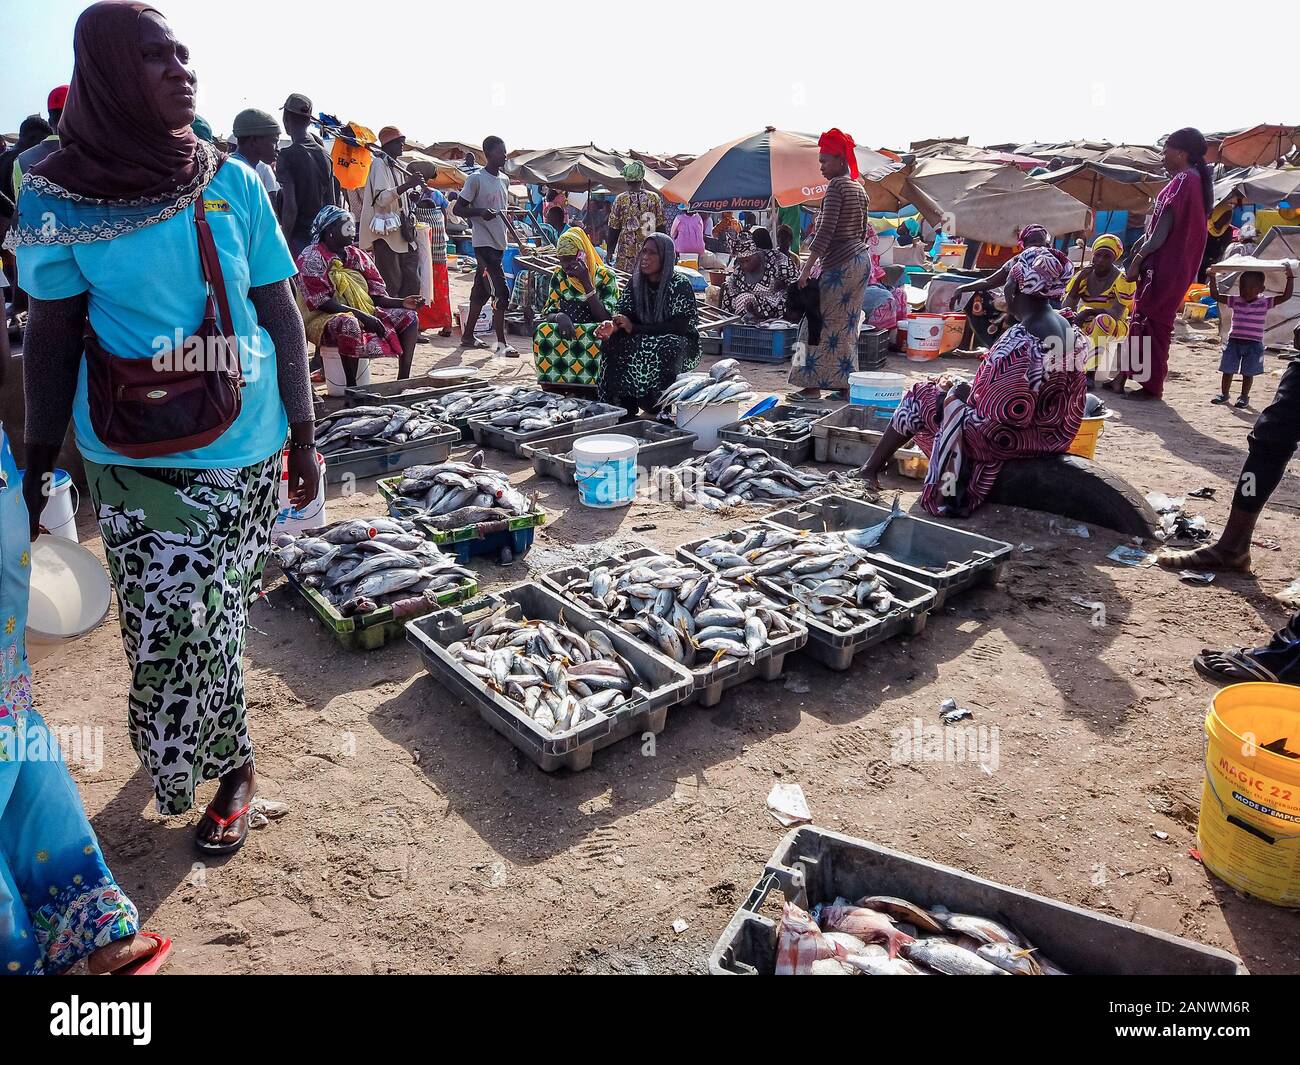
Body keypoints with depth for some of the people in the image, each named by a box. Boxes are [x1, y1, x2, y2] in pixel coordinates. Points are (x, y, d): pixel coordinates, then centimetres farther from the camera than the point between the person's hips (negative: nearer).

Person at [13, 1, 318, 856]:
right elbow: (53, 336, 3)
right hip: (135, 458, 0)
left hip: (248, 447, 1)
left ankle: (222, 765, 31)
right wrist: (37, 465, 2)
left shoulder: (232, 183, 1)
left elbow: (282, 316, 4)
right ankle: (233, 765, 28)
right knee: (178, 632, 1)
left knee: (205, 626, 8)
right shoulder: (57, 196, -1)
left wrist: (304, 437, 2)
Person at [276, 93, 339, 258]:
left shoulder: (287, 156, -10)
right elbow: (332, 203, 10)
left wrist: (285, 242, -9)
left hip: (299, 237, -6)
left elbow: (290, 206, -16)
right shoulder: (325, 155, 8)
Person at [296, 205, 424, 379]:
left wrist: (402, 302, -11)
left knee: (409, 316, -6)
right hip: (325, 318, -7)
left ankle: (403, 380, -14)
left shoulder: (356, 255, 12)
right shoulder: (311, 258, -8)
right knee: (349, 322, -41)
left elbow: (375, 295, 8)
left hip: (364, 313, 7)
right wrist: (360, 315, -26)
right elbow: (322, 302, -18)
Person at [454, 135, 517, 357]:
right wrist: (481, 211, -23)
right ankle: (501, 344, -12)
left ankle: (468, 336, 23)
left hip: (499, 243, 8)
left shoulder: (504, 180, 15)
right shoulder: (476, 179, -8)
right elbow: (458, 209, -9)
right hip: (484, 243, -8)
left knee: (481, 291, 13)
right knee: (501, 292, -14)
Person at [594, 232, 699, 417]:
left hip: (682, 345, -5)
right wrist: (612, 326, -32)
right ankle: (625, 403, -18)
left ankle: (659, 406, -24)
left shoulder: (680, 285, -15)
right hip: (645, 340, 5)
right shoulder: (636, 282, 1)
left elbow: (680, 326, -23)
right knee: (613, 341, -19)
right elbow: (623, 313, -5)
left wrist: (635, 329, -26)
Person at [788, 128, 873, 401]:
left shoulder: (836, 186, -11)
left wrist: (806, 269, -21)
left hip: (840, 264, -9)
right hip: (862, 259, 9)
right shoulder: (859, 187, 17)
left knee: (823, 323, -5)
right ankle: (847, 383, 14)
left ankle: (813, 385, -3)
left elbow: (826, 231, -19)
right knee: (848, 324, 11)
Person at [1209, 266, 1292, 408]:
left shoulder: (1265, 303, -3)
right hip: (1234, 341, 2)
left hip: (1254, 344, -2)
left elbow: (1286, 296, -7)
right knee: (1227, 370, 8)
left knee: (1248, 373, 5)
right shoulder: (1235, 301, 1)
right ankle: (1224, 393, 21)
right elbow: (1215, 295, 0)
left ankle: (1244, 396, 16)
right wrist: (1213, 278, -10)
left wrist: (1290, 278, -14)